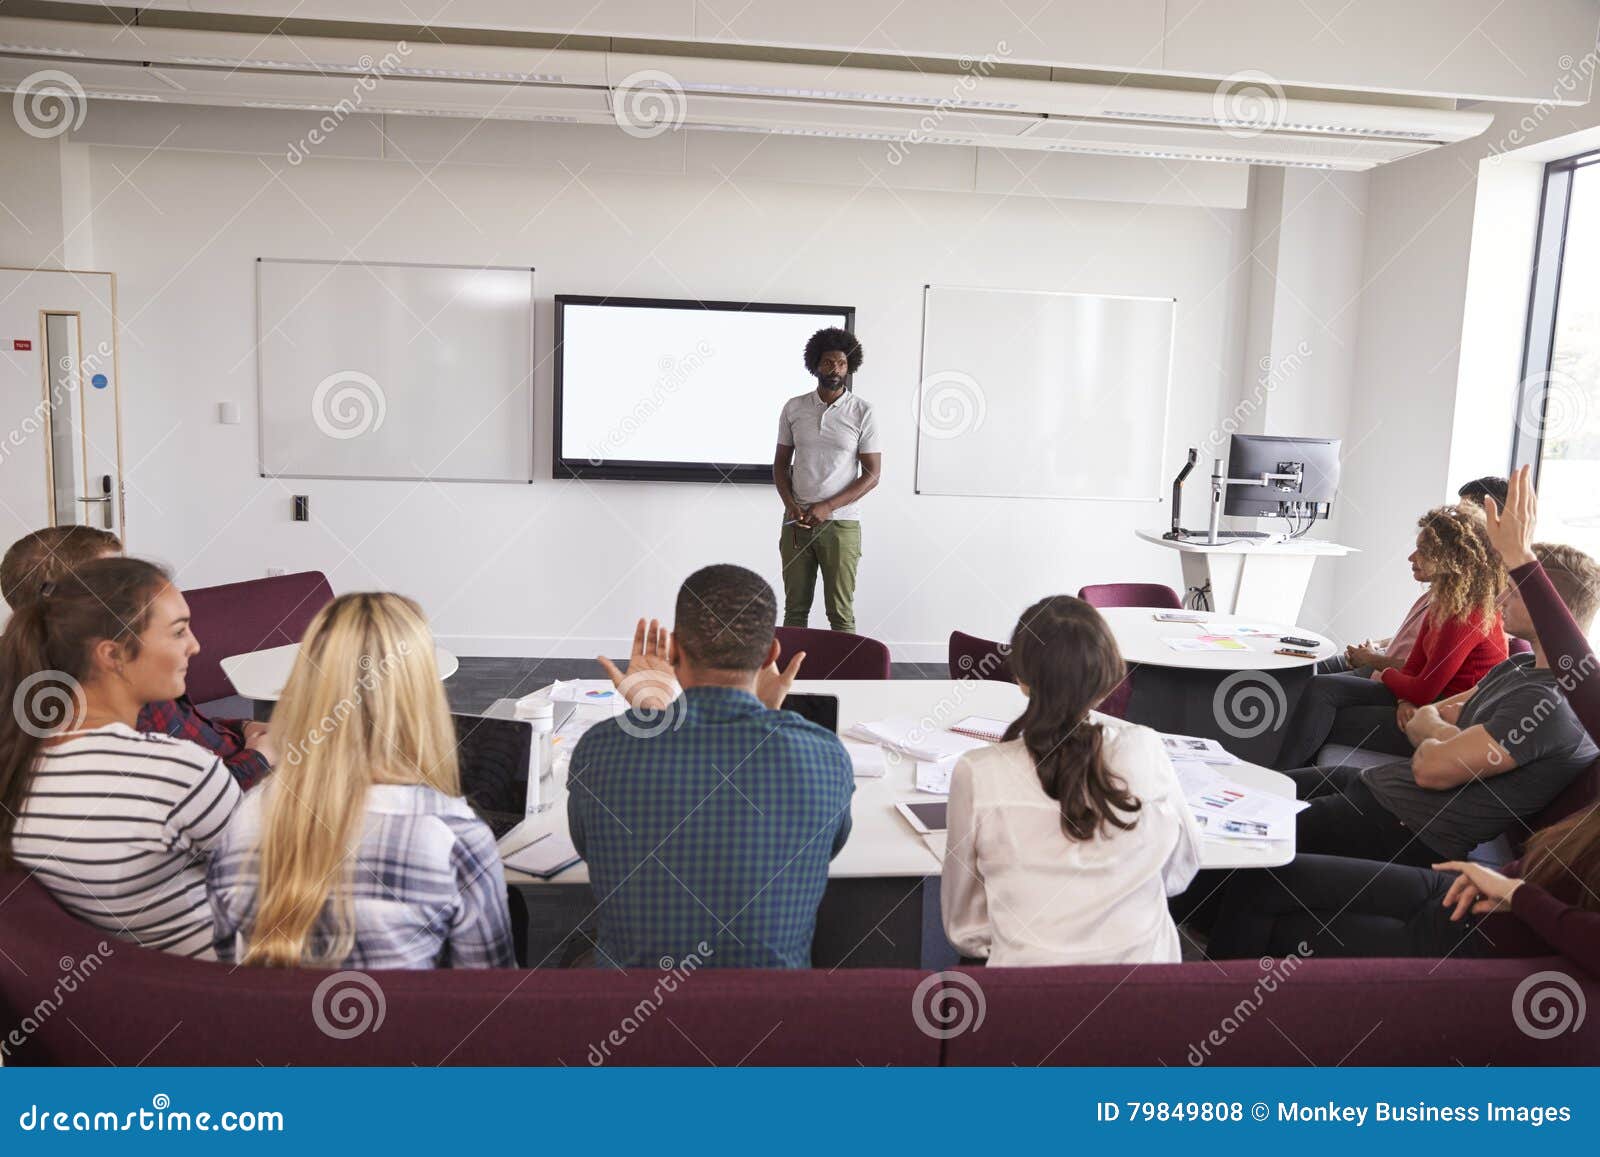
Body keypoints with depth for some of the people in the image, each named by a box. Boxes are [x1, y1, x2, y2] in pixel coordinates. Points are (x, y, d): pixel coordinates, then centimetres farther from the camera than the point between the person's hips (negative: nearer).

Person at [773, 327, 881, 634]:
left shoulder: (863, 413, -3)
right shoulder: (793, 408, 5)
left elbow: (872, 474, -4)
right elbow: (781, 463, 11)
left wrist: (827, 507, -14)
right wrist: (791, 505, -7)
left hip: (841, 524, -2)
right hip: (796, 522, 3)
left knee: (840, 613, 1)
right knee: (795, 609, 7)